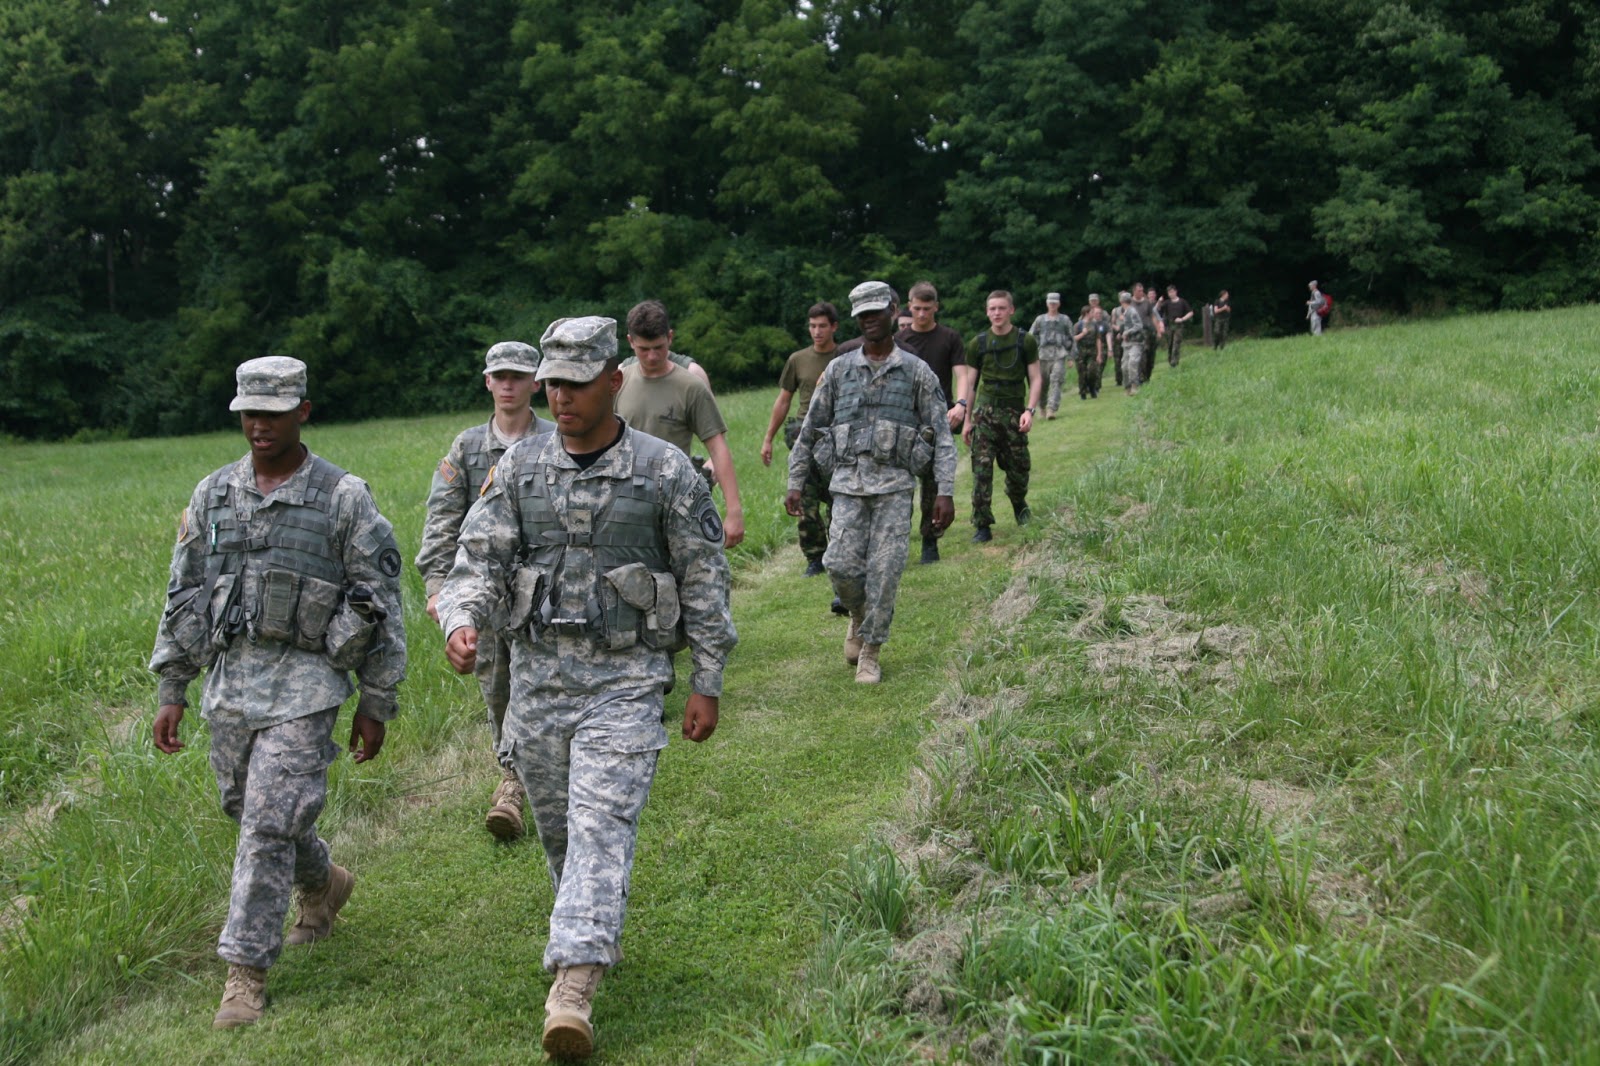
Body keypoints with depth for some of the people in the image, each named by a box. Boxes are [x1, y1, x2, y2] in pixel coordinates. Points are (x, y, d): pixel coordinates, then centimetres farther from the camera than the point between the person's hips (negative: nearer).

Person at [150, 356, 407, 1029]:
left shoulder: (344, 498, -6)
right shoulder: (214, 495, 7)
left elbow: (380, 606, -4)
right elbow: (183, 598, 12)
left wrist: (376, 705, -4)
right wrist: (170, 693, 8)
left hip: (305, 685, -5)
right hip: (230, 679, 6)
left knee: (269, 827, -9)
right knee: (251, 816, 17)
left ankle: (246, 973, 0)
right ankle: (324, 886, 46)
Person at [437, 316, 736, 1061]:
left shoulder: (665, 471, -6)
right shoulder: (519, 466, 3)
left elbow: (704, 581, -1)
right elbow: (480, 555, -1)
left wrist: (707, 684, -2)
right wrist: (462, 623, -23)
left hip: (625, 679, -4)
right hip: (538, 674, 4)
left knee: (601, 829, -13)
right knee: (557, 828, 16)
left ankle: (573, 990, -17)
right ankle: (596, 933, 41)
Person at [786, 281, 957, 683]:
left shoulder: (916, 372, 5)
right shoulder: (839, 370, 9)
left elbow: (941, 435, 2)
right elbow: (810, 430, 14)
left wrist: (946, 491, -7)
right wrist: (795, 483, 10)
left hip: (894, 485, -1)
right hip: (848, 483, 1)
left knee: (885, 570, -6)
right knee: (842, 564, -11)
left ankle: (870, 652, 9)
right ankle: (860, 615, 22)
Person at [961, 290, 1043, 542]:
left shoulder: (1026, 341, 3)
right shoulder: (977, 344, 6)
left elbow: (1034, 379, 4)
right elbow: (971, 383, 11)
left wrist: (1030, 410, -10)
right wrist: (967, 419, 8)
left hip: (1015, 411, 0)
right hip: (985, 411, 0)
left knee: (1018, 467, 6)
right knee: (981, 469, -8)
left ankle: (1020, 506, 37)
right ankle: (982, 525, -4)